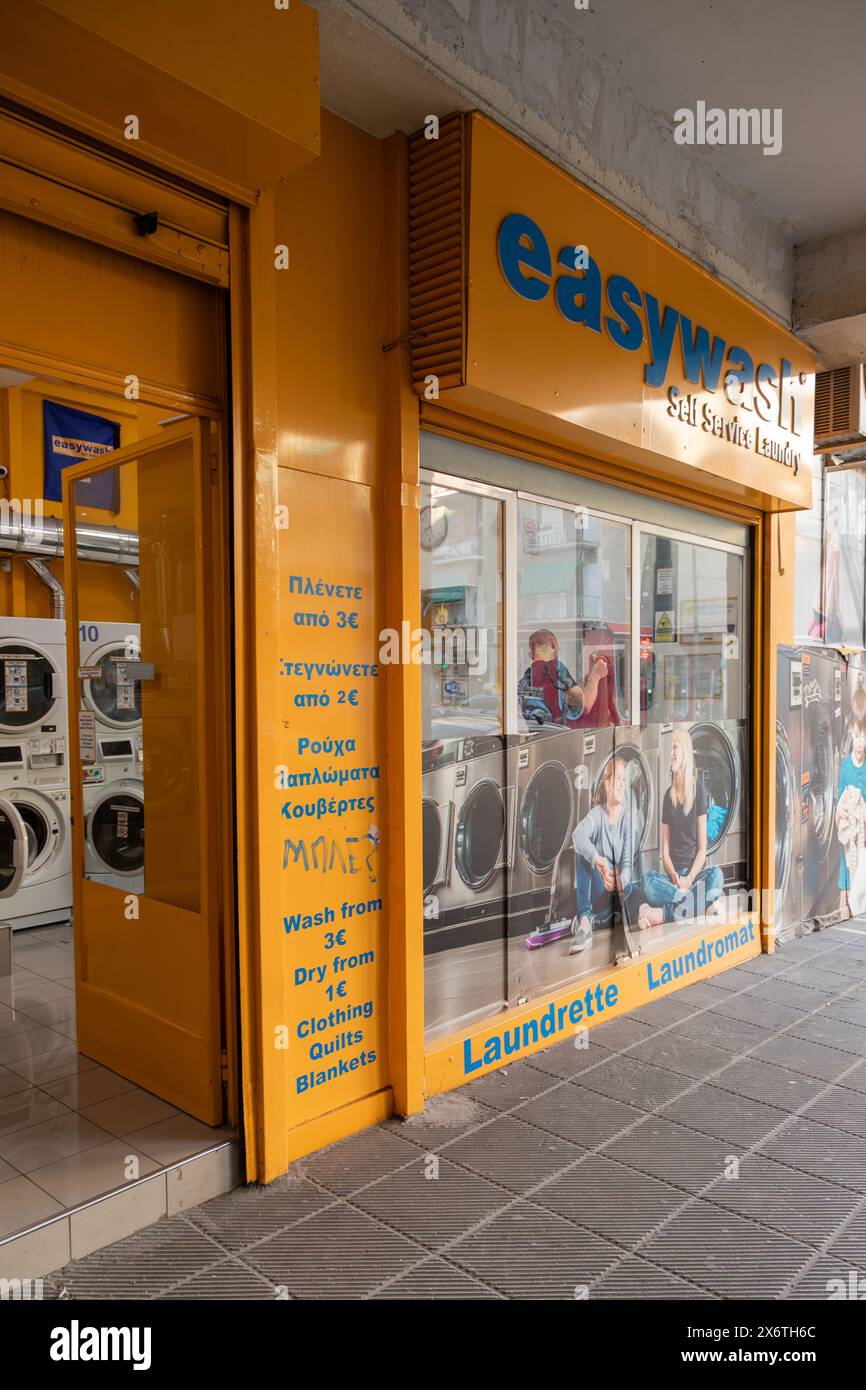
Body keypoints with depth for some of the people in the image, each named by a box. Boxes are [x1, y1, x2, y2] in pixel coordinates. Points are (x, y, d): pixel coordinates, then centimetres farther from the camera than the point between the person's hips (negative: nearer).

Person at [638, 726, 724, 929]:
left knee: (716, 874, -35)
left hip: (696, 872, -2)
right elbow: (665, 851, 5)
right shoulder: (668, 795, 8)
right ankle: (704, 903, -32)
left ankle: (662, 914, -39)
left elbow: (702, 848, -3)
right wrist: (674, 877, -15)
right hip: (673, 873, 2)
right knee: (647, 880, -29)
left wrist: (689, 878, -18)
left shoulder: (698, 790, 0)